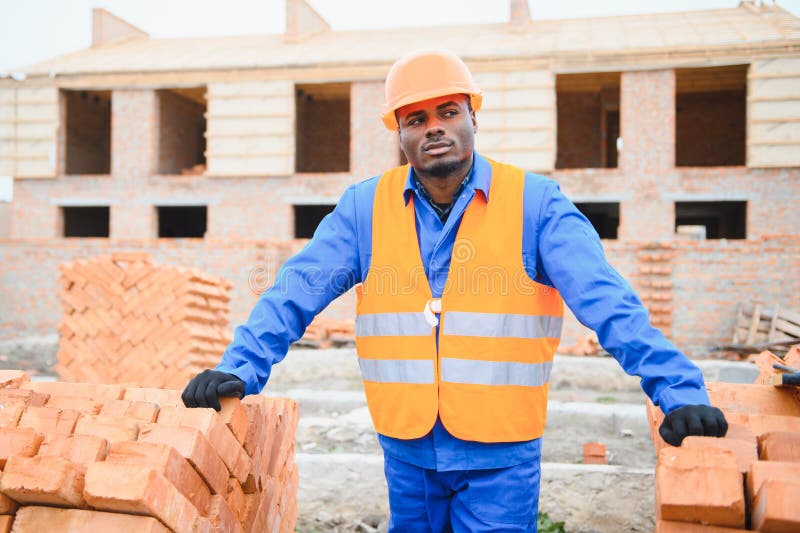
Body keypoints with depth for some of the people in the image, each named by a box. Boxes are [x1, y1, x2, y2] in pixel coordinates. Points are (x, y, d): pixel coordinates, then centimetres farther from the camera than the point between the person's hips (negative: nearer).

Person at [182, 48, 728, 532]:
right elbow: (296, 293, -4)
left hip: (501, 455, -2)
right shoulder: (366, 207, -1)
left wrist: (678, 389, -24)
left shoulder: (535, 202, -7)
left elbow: (607, 302, -14)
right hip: (405, 450, 3)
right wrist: (240, 369, -15)